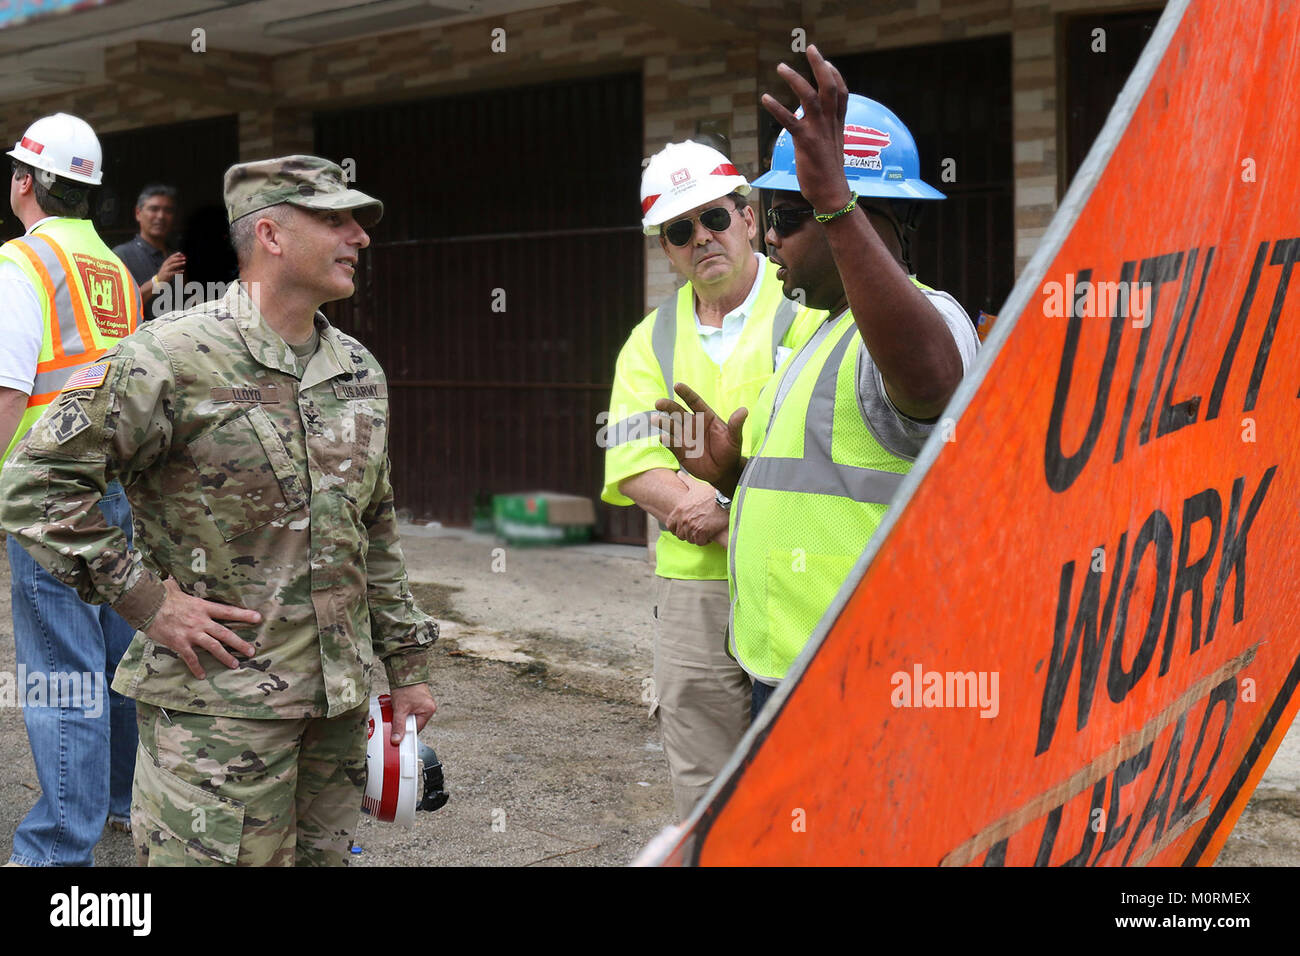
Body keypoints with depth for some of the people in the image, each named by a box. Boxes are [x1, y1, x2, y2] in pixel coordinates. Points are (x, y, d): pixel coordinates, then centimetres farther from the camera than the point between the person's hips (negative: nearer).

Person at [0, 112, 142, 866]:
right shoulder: (117, 271, 15)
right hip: (122, 485, 8)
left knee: (62, 672, -6)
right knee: (121, 654, 16)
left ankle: (61, 847, -1)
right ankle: (131, 801, 28)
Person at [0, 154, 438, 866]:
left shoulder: (360, 371, 11)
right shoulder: (172, 359, -12)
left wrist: (406, 663, 18)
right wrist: (144, 600, -14)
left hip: (341, 700, 7)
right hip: (219, 702, -6)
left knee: (323, 854, 15)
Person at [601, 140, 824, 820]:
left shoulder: (811, 306, -1)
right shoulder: (652, 339, 14)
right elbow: (632, 464, 4)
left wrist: (735, 503, -17)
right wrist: (698, 510, -12)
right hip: (693, 592, 4)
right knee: (704, 800, 11)